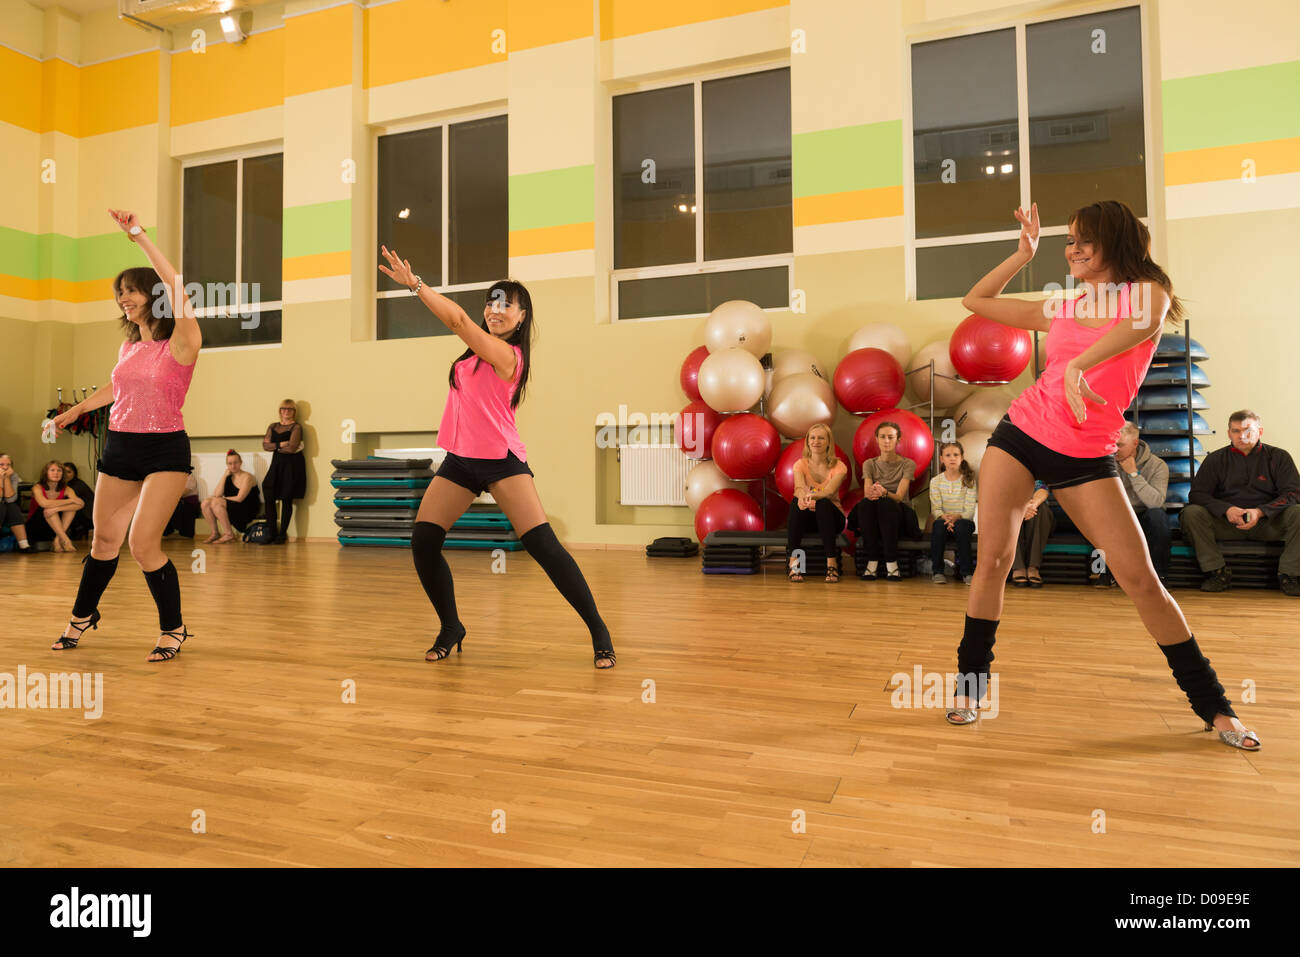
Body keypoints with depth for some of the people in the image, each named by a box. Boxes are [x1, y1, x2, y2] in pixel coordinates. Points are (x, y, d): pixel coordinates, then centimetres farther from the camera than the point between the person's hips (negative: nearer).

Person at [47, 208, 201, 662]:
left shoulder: (180, 343, -9)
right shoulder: (128, 347, 11)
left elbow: (178, 291, -26)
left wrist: (139, 235, -24)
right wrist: (76, 410, 40)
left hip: (165, 451, -7)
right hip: (119, 448, 7)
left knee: (143, 544, -12)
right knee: (103, 540, 15)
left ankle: (172, 628, 7)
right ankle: (83, 615, 38)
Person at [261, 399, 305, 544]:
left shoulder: (296, 427, -3)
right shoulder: (273, 426, 15)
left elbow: (291, 448, -15)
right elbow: (265, 445, 4)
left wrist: (274, 446, -3)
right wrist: (281, 444, -10)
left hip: (292, 465, -5)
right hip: (277, 463, 5)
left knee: (286, 500, -2)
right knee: (269, 498, -1)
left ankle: (282, 535, 5)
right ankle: (272, 534, 7)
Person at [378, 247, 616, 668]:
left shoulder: (508, 355, -12)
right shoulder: (480, 348, 11)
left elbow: (458, 320, -18)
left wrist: (415, 284, -13)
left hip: (501, 460, -8)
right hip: (460, 459, 8)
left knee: (543, 546, -14)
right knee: (423, 540, -2)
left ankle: (599, 633, -4)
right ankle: (450, 629, 17)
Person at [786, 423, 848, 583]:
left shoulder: (838, 466, -5)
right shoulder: (800, 464, -1)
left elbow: (830, 490, -25)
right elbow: (800, 488, -22)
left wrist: (814, 495, -48)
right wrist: (803, 497, -47)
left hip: (831, 516, -1)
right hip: (807, 518, 1)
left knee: (823, 503, -35)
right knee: (796, 502, -32)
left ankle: (832, 563, -33)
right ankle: (793, 561, -32)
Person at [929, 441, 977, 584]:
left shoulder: (968, 481, 0)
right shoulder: (935, 481, 4)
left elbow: (970, 510, -7)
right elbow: (935, 509, -4)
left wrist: (957, 516, -28)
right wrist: (945, 518, -26)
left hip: (964, 520, -1)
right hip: (943, 520, 1)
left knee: (961, 525, -36)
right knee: (939, 524, -34)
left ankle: (967, 571, -26)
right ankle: (938, 571, -26)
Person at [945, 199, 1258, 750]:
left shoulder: (1149, 291, 2)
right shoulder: (1060, 311, 12)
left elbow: (1144, 322, -23)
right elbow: (976, 301, 19)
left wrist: (1078, 365, -37)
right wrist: (1023, 253, 14)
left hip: (1086, 456, -3)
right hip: (1019, 435, 3)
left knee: (1139, 579, -5)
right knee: (992, 559, -5)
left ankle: (1213, 705, 13)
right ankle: (970, 683, 10)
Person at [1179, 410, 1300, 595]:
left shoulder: (1279, 457, 6)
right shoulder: (1216, 459, 7)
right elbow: (1197, 494, -1)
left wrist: (1260, 511, -22)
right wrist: (1226, 509, -20)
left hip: (1268, 523, 0)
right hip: (1227, 524, 0)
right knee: (1191, 512, -26)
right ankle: (1218, 572, -21)